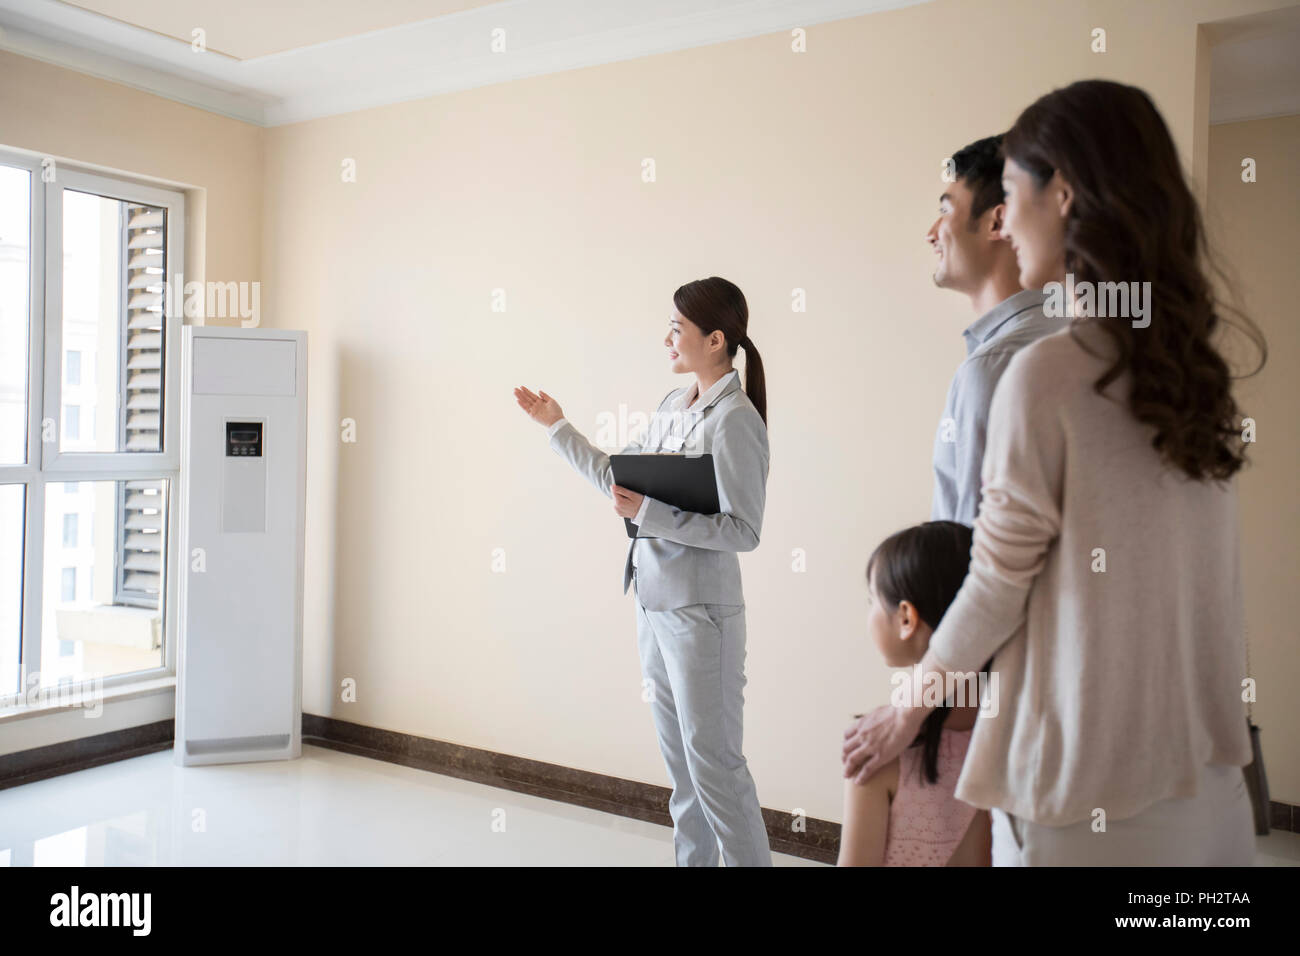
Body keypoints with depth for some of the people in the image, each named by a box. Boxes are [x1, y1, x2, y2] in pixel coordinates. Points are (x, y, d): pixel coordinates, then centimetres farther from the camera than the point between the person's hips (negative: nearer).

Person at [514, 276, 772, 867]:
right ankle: (692, 858, 32)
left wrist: (650, 514, -23)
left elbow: (743, 531, -18)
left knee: (713, 761, 0)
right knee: (678, 759, 18)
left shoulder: (735, 420, -15)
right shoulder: (672, 407, 9)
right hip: (653, 602, 8)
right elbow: (621, 482, 19)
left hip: (700, 612, -8)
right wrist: (558, 428, 24)